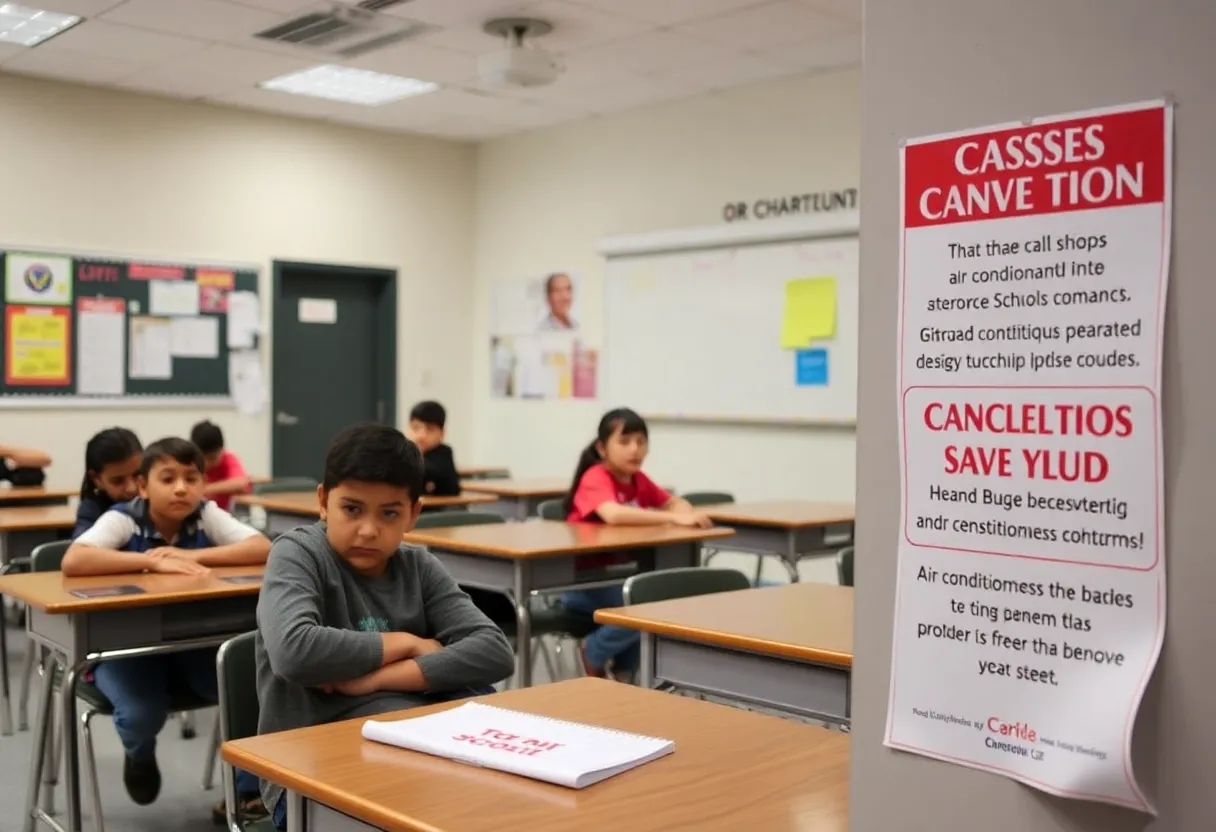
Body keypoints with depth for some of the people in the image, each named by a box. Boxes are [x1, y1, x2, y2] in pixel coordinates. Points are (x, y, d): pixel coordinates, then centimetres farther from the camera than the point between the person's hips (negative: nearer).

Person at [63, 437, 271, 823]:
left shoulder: (207, 515, -6)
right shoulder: (122, 519, -14)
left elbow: (264, 548, -18)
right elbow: (72, 562, -31)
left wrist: (193, 555, -25)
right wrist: (153, 561, -33)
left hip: (195, 643, 2)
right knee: (141, 713, -28)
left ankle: (247, 791, 3)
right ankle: (140, 755, 14)